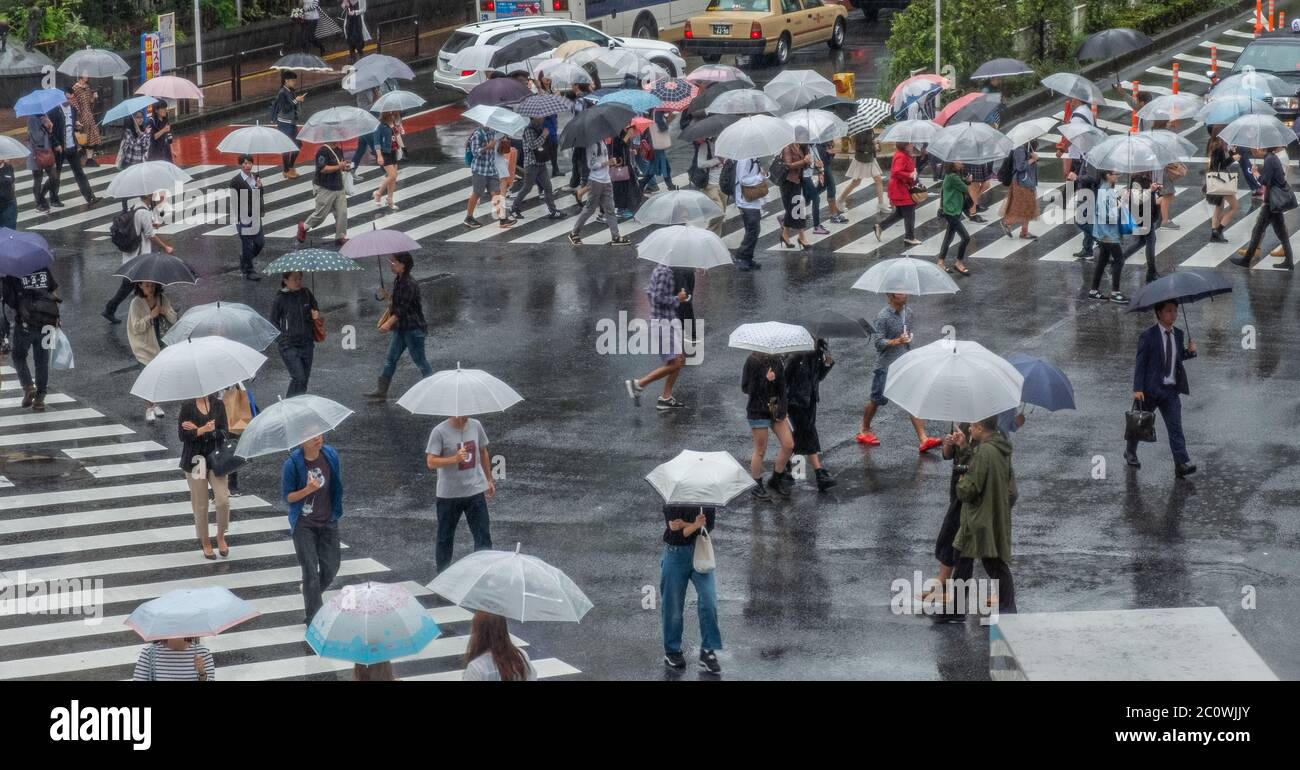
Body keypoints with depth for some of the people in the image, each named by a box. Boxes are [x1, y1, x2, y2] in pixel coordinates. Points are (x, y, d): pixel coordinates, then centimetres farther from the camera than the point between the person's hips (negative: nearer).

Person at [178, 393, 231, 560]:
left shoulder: (218, 405, 1)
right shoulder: (187, 407, -4)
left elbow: (223, 433, -6)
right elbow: (183, 435, -10)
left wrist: (197, 430, -13)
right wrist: (203, 429, -22)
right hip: (195, 461, -1)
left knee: (223, 500, -9)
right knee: (200, 504, 4)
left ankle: (221, 536, 13)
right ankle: (205, 542, 19)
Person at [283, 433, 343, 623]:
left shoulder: (330, 456, -7)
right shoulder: (292, 464, -17)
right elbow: (287, 496, -10)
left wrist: (336, 511, 10)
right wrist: (307, 490, -27)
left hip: (328, 522, 4)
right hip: (304, 525, -4)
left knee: (331, 567, 9)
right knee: (311, 570, -4)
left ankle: (311, 597, 37)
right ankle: (313, 618, 6)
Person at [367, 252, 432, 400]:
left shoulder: (409, 285, -21)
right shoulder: (398, 281, 8)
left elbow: (403, 307, -26)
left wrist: (389, 323, -30)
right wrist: (387, 296, 1)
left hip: (413, 328, -9)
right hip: (401, 327, 9)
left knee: (419, 360, 0)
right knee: (391, 358, 9)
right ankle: (381, 391, 13)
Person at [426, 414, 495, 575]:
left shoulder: (476, 426, 1)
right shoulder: (439, 432, -14)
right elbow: (431, 462, -17)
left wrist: (489, 480, 18)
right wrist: (455, 459, -30)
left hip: (475, 491, 3)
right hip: (449, 494, -3)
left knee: (483, 535, -1)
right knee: (445, 537, 11)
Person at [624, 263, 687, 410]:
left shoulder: (659, 269, 12)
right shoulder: (664, 272, -18)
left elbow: (649, 292, 22)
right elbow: (658, 299, -25)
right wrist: (677, 299, -11)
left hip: (669, 322, 10)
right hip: (664, 322, -10)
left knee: (681, 359, 12)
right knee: (674, 363, -10)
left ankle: (666, 398, 13)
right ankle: (638, 385, -5)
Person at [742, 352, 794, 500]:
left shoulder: (776, 360, 6)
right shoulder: (753, 361, -13)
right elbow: (745, 388, -12)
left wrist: (784, 408, 14)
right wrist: (765, 380, -23)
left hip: (777, 408, 6)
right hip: (758, 410, -6)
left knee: (789, 445, 3)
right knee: (760, 450, 1)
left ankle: (776, 479, 21)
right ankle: (756, 487, 15)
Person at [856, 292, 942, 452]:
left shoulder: (908, 312, 5)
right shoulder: (883, 317, -16)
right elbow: (879, 342, -19)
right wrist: (896, 341, -33)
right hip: (886, 365, -5)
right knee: (876, 399, 10)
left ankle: (923, 439, -12)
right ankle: (864, 432, 33)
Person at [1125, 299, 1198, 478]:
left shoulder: (1178, 334, 7)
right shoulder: (1148, 335, -10)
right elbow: (1140, 362, -10)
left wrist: (1190, 351, -2)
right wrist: (1138, 389, -16)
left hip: (1171, 389, 4)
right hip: (1151, 389, -4)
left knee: (1175, 426, -7)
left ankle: (1182, 464, -14)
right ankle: (1130, 453, 38)